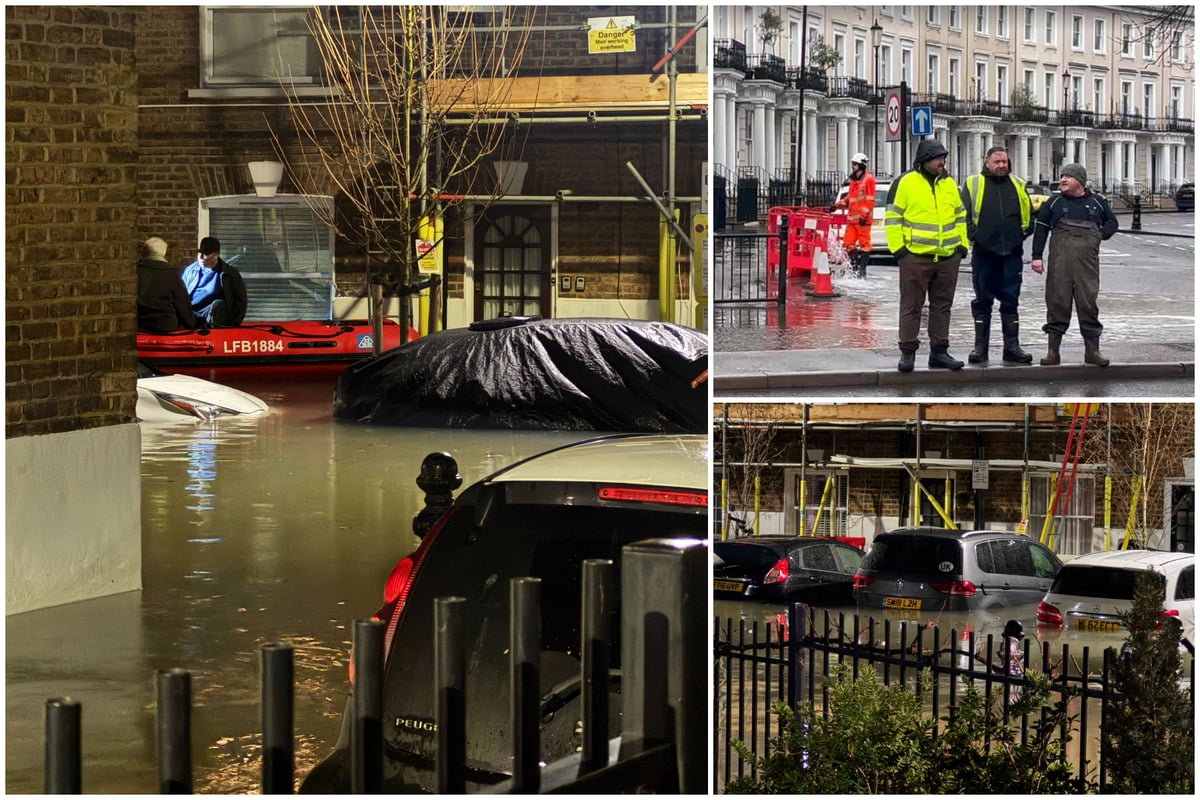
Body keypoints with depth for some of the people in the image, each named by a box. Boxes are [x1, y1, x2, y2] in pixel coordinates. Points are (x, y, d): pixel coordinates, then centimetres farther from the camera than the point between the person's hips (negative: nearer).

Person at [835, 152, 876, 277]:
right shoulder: (854, 180, 20)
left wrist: (864, 215, -18)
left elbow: (870, 199, -12)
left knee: (864, 243, -4)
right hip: (852, 217, 9)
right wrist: (839, 204, 16)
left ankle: (862, 268, -3)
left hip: (863, 219, -9)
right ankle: (854, 266, 13)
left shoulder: (868, 179, -6)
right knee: (848, 242, 5)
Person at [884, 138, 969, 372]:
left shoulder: (949, 184, 13)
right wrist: (898, 247, -9)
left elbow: (960, 215, 22)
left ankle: (939, 351, 16)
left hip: (948, 257, 5)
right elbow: (892, 216, -4)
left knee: (942, 306, 10)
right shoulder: (905, 183, -5)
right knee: (911, 306, -1)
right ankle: (907, 352, 4)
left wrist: (962, 243, 13)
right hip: (915, 256, -5)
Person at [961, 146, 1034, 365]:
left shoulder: (1018, 185, 12)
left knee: (1010, 301, 5)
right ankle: (980, 347, 8)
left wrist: (1024, 232, 7)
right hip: (984, 253, -2)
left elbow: (1029, 213, 19)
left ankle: (1012, 347, 9)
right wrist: (972, 236, -7)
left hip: (1011, 253, 2)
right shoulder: (973, 184, 3)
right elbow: (964, 214, 1)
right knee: (982, 300, 4)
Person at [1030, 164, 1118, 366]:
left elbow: (1112, 222, 23)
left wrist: (1102, 234, 3)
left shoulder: (1097, 203, 11)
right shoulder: (1054, 204, 11)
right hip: (1059, 260, 0)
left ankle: (1092, 350, 6)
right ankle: (1052, 350, 5)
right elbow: (1041, 229, 12)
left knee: (1088, 303, 0)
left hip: (1087, 262, 0)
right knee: (1057, 303, 0)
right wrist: (1037, 256, 4)